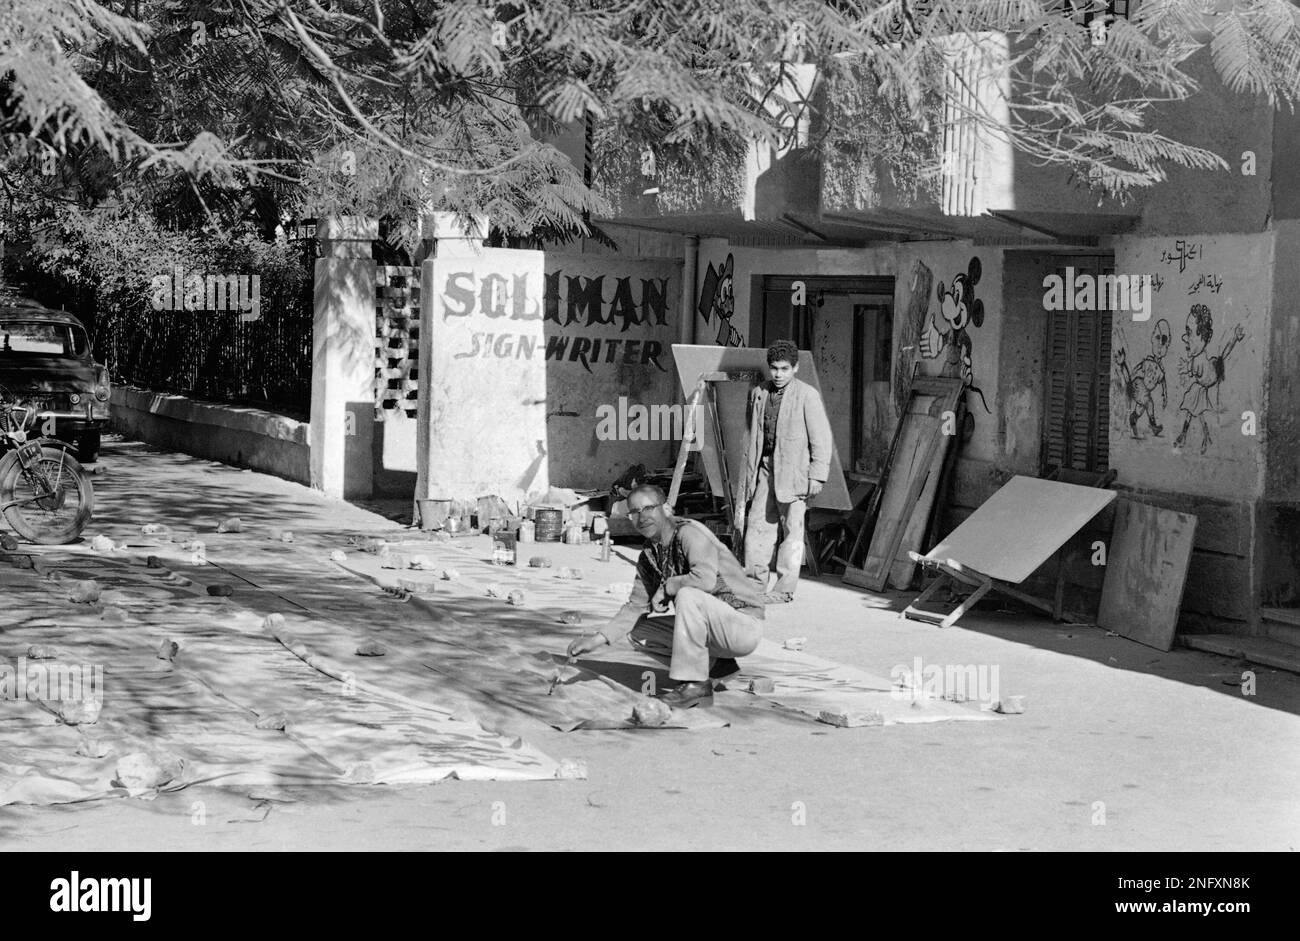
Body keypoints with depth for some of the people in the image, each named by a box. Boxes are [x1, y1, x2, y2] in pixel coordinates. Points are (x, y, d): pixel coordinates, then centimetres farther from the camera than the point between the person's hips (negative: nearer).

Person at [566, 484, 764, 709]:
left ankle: (695, 685, -22)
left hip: (744, 625, -8)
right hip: (711, 628, 9)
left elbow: (706, 579, -35)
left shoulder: (689, 532, -18)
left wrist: (666, 588, -18)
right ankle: (715, 664, 8)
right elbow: (636, 606, 13)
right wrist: (599, 638, 0)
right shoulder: (649, 555, 7)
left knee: (688, 596, -33)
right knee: (637, 630, 5)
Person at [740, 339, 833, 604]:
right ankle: (755, 583, 13)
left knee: (792, 529, 0)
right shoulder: (758, 394, 11)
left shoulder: (807, 395, -5)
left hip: (793, 471, -5)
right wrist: (749, 471, 16)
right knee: (757, 524, 5)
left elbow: (821, 438, -6)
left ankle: (784, 589, 5)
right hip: (764, 469, 5)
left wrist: (817, 476, -10)